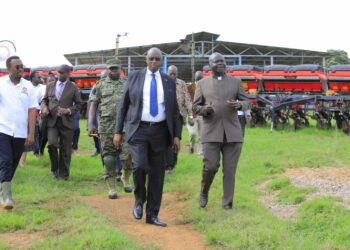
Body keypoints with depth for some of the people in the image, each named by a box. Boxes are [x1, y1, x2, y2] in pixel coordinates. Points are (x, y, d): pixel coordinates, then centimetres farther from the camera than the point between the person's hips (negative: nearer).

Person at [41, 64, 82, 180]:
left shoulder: (73, 87, 3)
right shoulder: (50, 86, 10)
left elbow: (78, 104, 5)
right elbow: (44, 100, 18)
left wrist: (69, 110, -12)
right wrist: (44, 107, -4)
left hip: (66, 121, -1)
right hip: (52, 120, 1)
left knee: (65, 149, 3)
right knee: (52, 144, -17)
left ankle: (63, 173, 16)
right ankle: (54, 168, 5)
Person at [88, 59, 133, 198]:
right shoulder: (101, 85, 9)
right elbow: (93, 104, 7)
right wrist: (90, 125, -2)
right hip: (106, 126, 0)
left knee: (128, 155, -7)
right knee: (109, 157, 2)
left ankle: (126, 178, 20)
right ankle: (112, 188, 10)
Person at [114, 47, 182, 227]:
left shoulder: (168, 81, 8)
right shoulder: (134, 77, 4)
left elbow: (174, 110, 10)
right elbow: (123, 106, 5)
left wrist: (177, 135, 1)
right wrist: (118, 131, 0)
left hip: (160, 131, 2)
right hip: (138, 130, -2)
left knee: (157, 173, 3)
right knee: (139, 166, -21)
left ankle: (152, 215, 13)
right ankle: (139, 199, 7)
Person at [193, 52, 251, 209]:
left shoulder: (235, 82, 13)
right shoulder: (202, 84, 11)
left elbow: (247, 102, 12)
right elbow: (195, 107, 10)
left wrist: (239, 105, -11)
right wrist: (205, 109, -13)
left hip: (232, 132, 1)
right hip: (211, 131, -1)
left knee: (230, 170, 0)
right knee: (210, 166, -9)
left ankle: (227, 203, 10)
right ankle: (204, 193, 18)